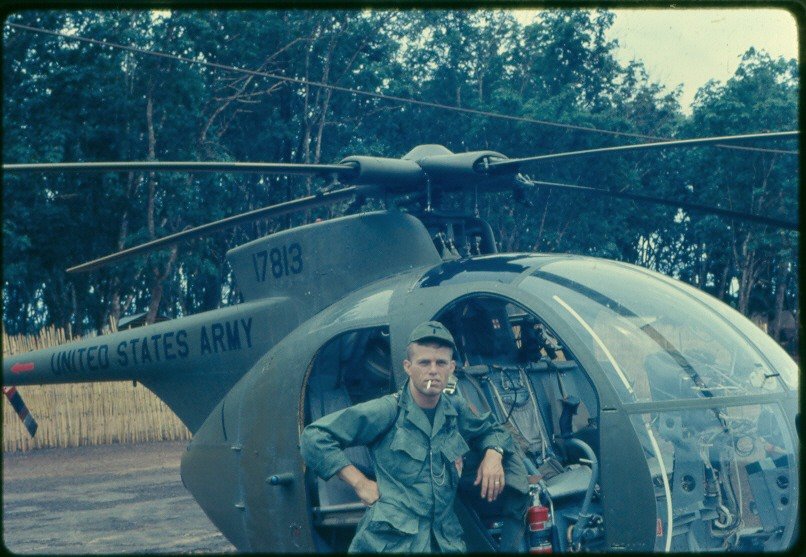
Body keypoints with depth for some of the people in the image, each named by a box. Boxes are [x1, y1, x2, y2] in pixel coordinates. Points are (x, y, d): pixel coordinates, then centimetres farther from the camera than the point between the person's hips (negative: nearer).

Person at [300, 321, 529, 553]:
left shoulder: (456, 410, 12)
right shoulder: (387, 410, -4)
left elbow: (491, 429, 33)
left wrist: (493, 454, 10)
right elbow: (314, 437, -6)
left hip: (445, 541, 5)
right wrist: (360, 483, -7)